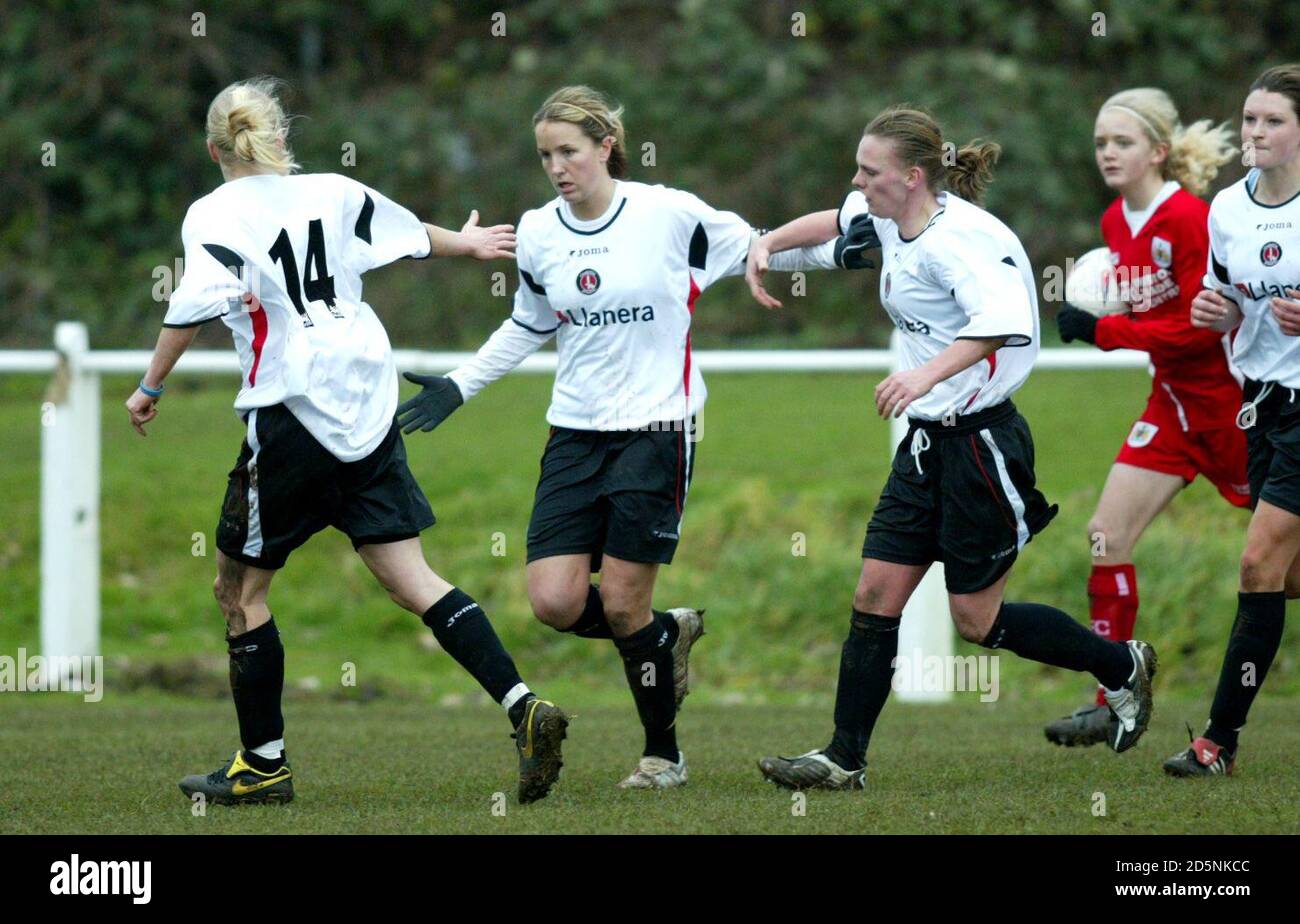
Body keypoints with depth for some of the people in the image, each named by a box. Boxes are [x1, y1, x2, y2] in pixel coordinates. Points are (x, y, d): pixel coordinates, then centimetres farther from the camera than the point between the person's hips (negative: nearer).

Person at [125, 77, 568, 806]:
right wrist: (465, 244, 47)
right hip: (370, 409, 6)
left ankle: (264, 764, 14)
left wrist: (151, 389, -11)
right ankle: (521, 705, -12)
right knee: (411, 577, 3)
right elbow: (411, 235, 28)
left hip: (293, 411, -5)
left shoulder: (214, 214, -4)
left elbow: (195, 306, -19)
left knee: (241, 588, 9)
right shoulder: (333, 193, 12)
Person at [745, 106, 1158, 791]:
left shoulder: (955, 239, -22)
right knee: (875, 597, 2)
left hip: (981, 440, -9)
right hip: (926, 441, 9)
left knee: (976, 620, 2)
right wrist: (768, 244, 15)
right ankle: (845, 759, 5)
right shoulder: (890, 220, 5)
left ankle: (1122, 667, 21)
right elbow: (836, 221, 29)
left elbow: (1001, 321, -40)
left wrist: (928, 372, -50)